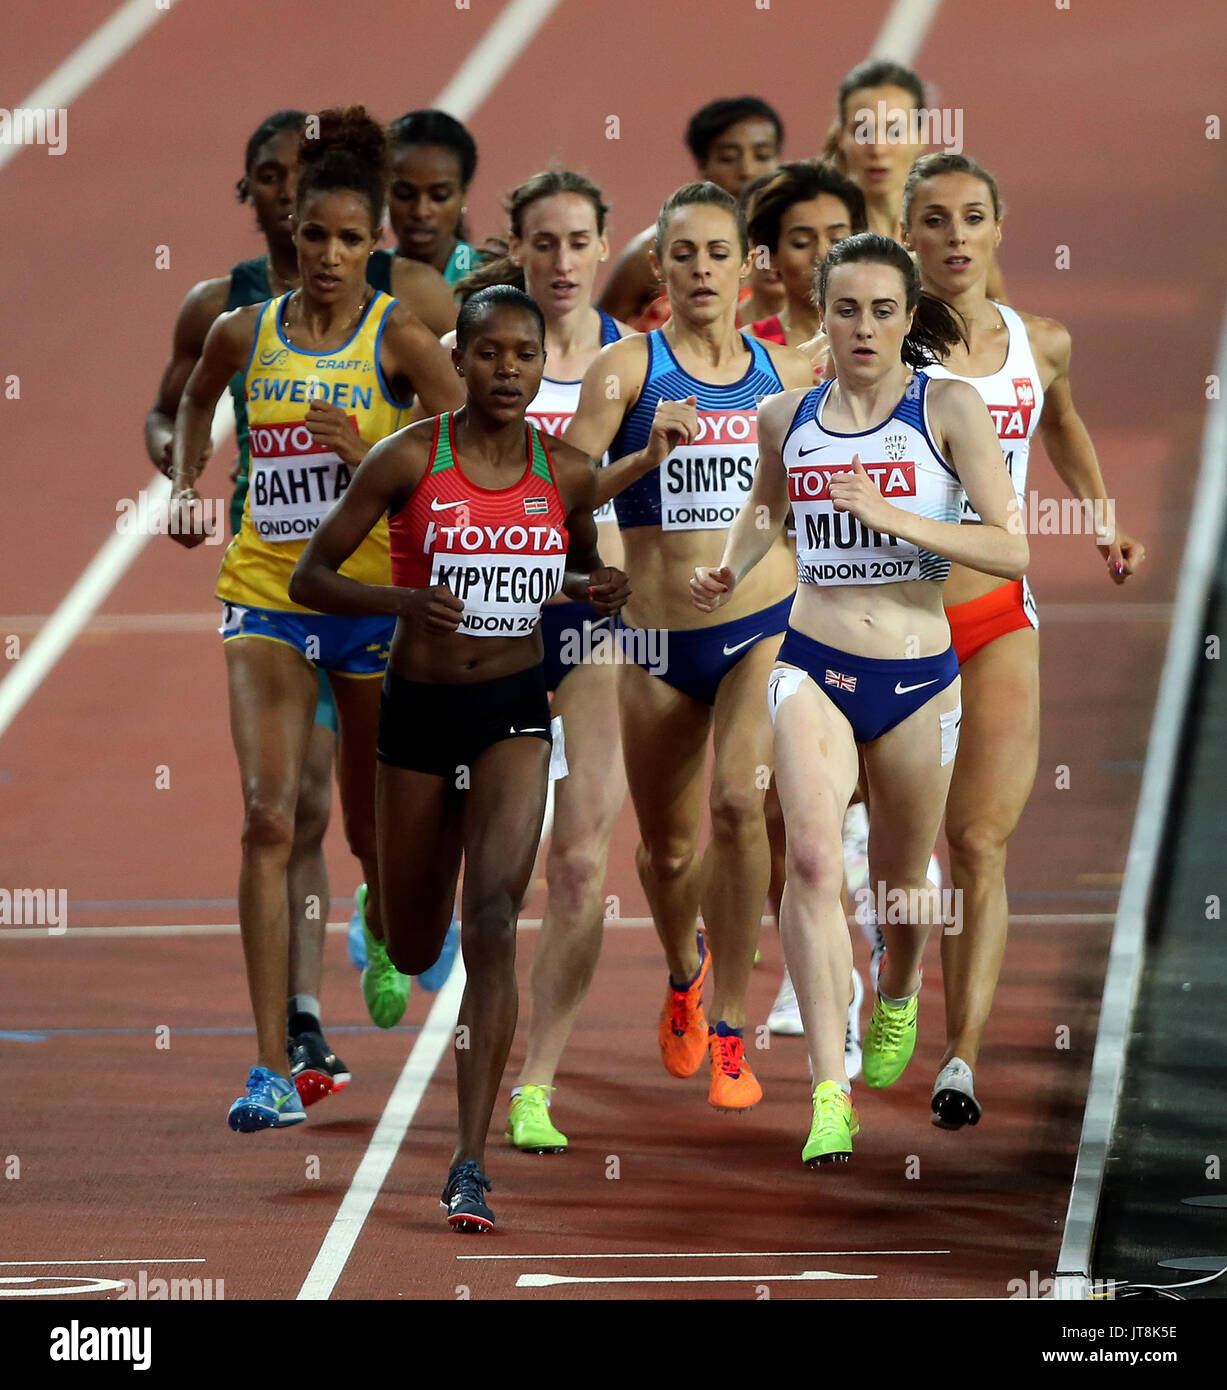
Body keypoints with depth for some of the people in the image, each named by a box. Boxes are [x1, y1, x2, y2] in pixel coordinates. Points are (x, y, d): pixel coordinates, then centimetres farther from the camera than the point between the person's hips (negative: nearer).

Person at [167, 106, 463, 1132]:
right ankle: (273, 1072, -16)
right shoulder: (245, 334, 3)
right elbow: (196, 400, 27)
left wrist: (373, 452, -24)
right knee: (269, 822, -13)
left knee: (373, 827, 13)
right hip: (267, 596, 1)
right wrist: (187, 485, 15)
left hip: (376, 601, -1)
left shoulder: (401, 338, -6)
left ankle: (384, 927, 52)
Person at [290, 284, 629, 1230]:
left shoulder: (568, 473, -1)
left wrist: (603, 592, -6)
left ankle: (471, 1164, -18)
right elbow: (310, 577, -7)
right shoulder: (410, 460, -9)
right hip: (419, 708, 0)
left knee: (493, 920, -18)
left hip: (515, 709, 0)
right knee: (412, 951, 12)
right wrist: (401, 601, -25)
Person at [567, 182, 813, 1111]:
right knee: (668, 846, 10)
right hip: (659, 640, 0)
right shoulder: (627, 366, -4)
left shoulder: (786, 373, 5)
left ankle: (730, 1030, -13)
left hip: (765, 625, 0)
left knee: (738, 802, -22)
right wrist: (649, 455, -25)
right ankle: (684, 972, 45)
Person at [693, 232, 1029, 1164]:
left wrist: (891, 517, -22)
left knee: (901, 879, 15)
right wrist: (729, 574, 7)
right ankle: (829, 1093, -27)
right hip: (813, 666, 1)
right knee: (812, 852, -22)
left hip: (918, 677, -1)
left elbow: (1013, 549, -13)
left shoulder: (949, 409, -7)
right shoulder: (787, 418, 4)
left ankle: (899, 997, 52)